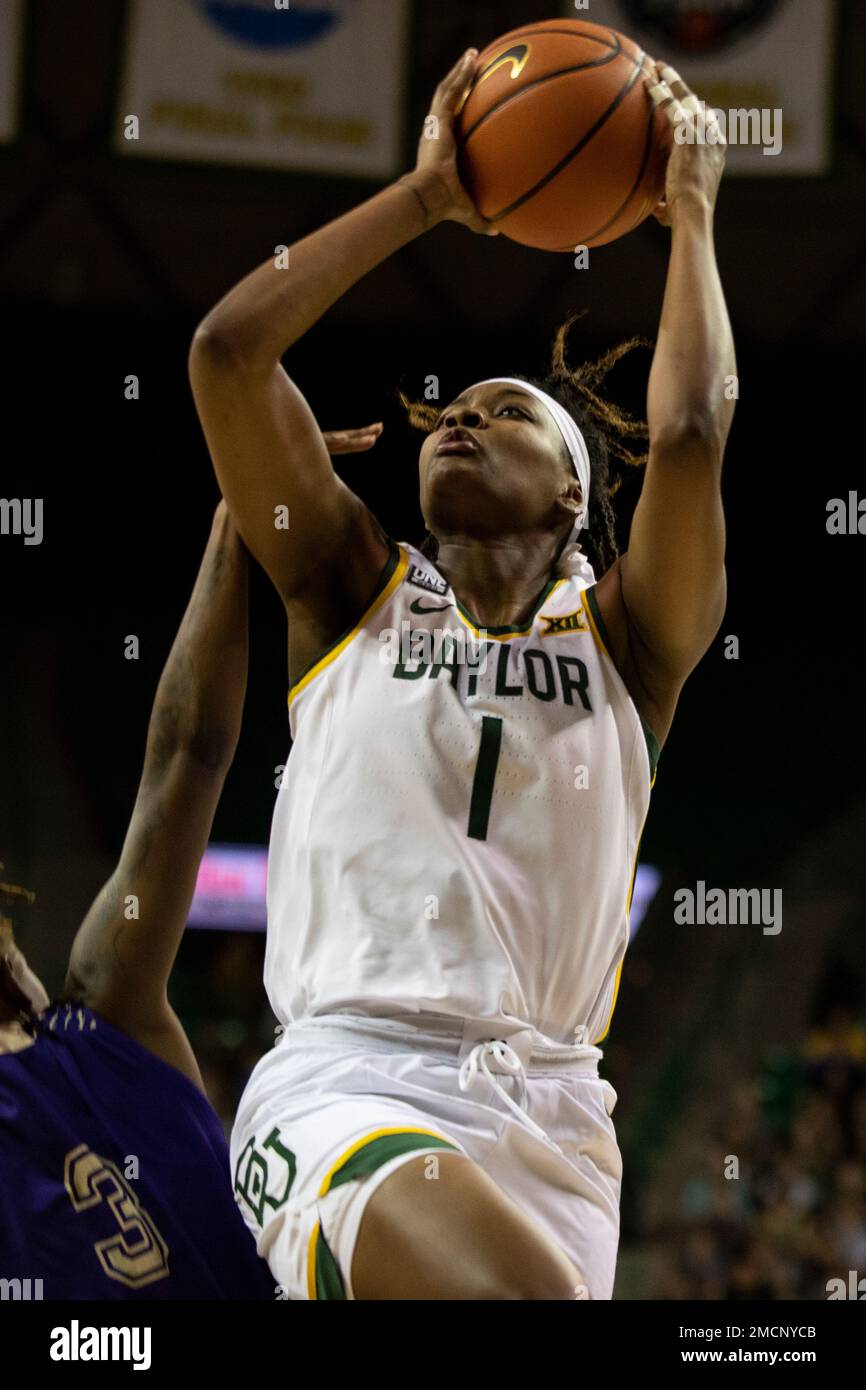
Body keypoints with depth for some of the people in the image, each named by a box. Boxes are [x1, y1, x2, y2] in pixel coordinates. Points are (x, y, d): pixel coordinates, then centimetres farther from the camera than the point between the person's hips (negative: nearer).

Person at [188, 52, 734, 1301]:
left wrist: (690, 213, 10)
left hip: (547, 1102, 3)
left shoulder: (621, 638, 16)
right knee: (520, 1291, -35)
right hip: (346, 1075, -3)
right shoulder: (359, 594, 17)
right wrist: (426, 196, 13)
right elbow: (227, 348, 7)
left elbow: (691, 434, -2)